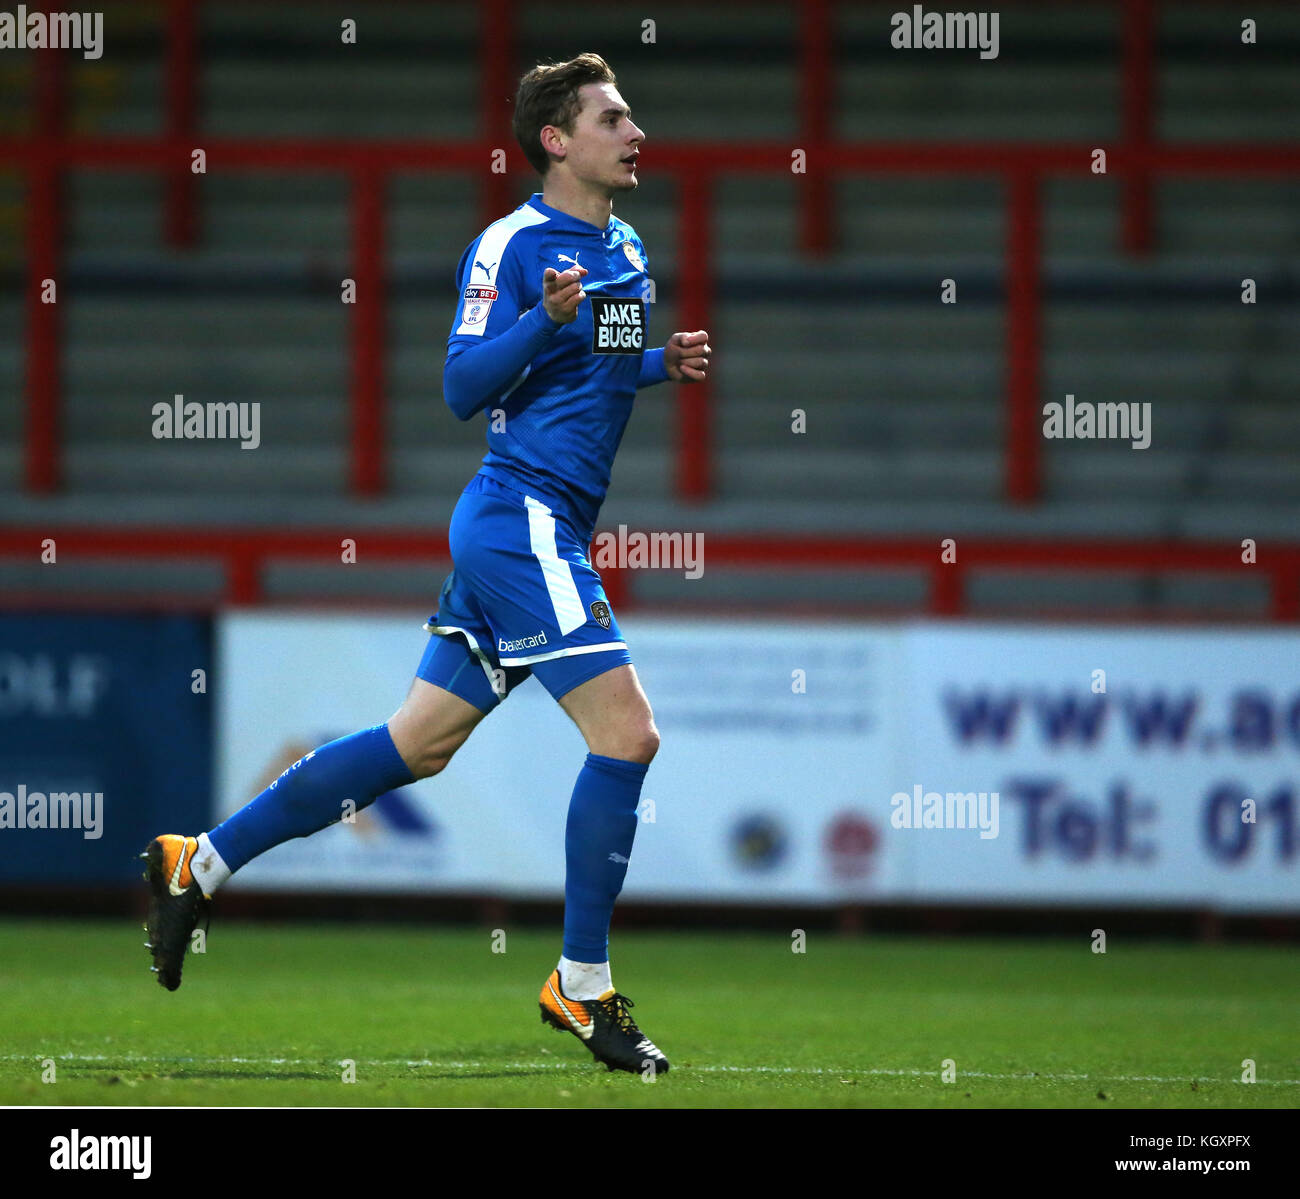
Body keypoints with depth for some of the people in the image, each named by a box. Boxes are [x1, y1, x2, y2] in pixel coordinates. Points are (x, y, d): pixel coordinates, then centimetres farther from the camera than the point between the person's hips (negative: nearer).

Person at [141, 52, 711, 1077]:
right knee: (626, 733, -14)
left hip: (544, 530, 9)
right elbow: (464, 387, -14)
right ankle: (582, 986, -5)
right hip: (522, 518, -9)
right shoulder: (512, 246, -10)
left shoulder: (626, 251, 16)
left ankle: (200, 864, 19)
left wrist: (663, 364, 10)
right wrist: (549, 317, -28)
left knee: (418, 744, 12)